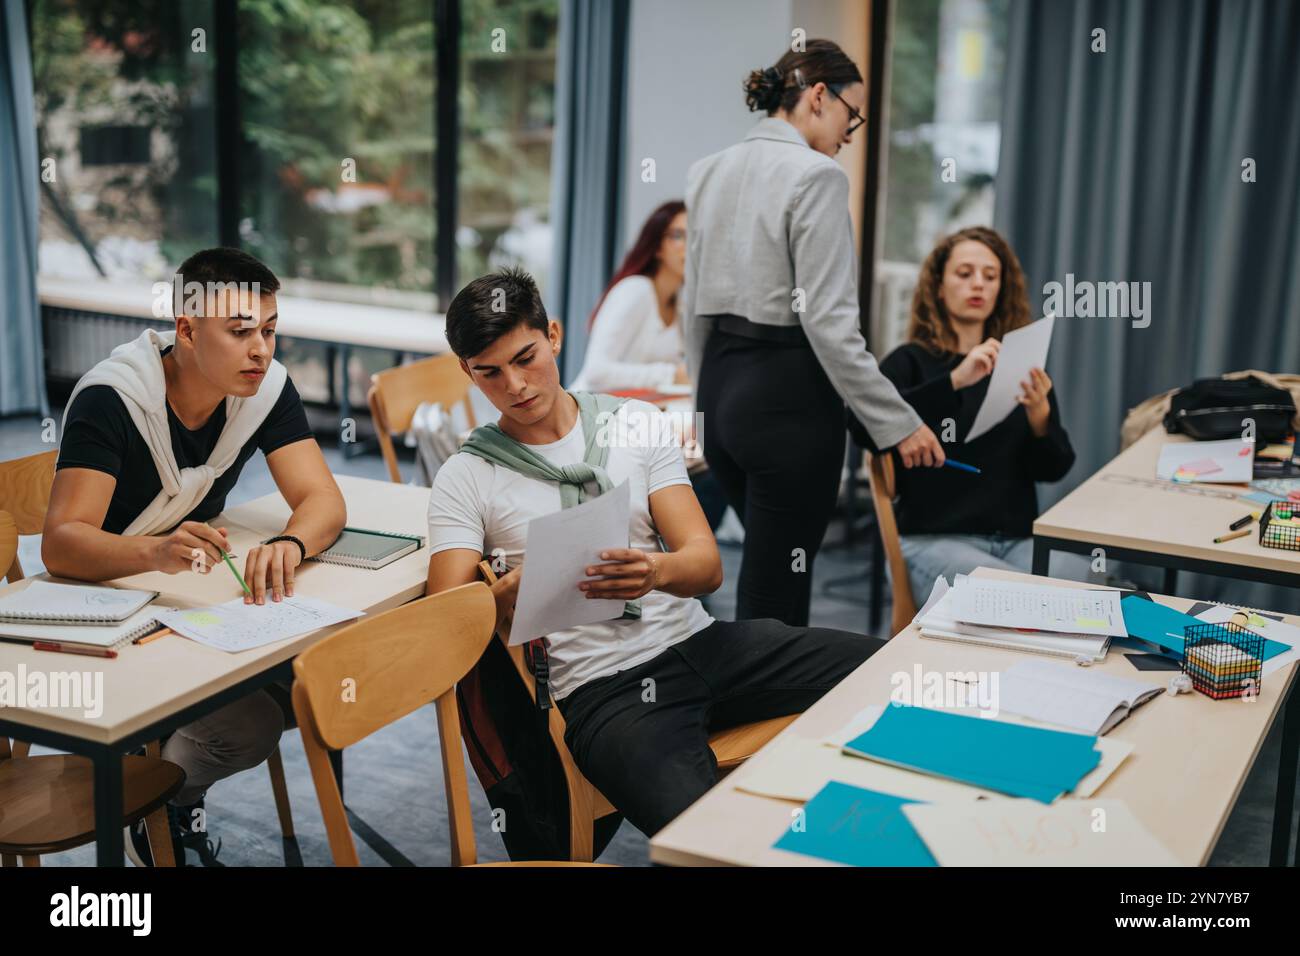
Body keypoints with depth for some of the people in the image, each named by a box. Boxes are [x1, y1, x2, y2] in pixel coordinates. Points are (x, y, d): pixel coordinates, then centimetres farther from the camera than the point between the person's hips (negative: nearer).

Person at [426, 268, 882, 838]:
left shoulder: (636, 423, 10)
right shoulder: (465, 478, 5)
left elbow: (707, 565, 2)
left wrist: (655, 571, -22)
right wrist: (512, 592, -27)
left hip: (698, 640, 4)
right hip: (603, 692, -4)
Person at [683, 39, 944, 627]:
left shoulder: (709, 171, 10)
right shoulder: (816, 175, -13)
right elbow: (827, 320, -19)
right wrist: (898, 423, -14)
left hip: (721, 386, 8)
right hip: (790, 395, -8)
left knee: (771, 574, 21)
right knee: (774, 600, 2)